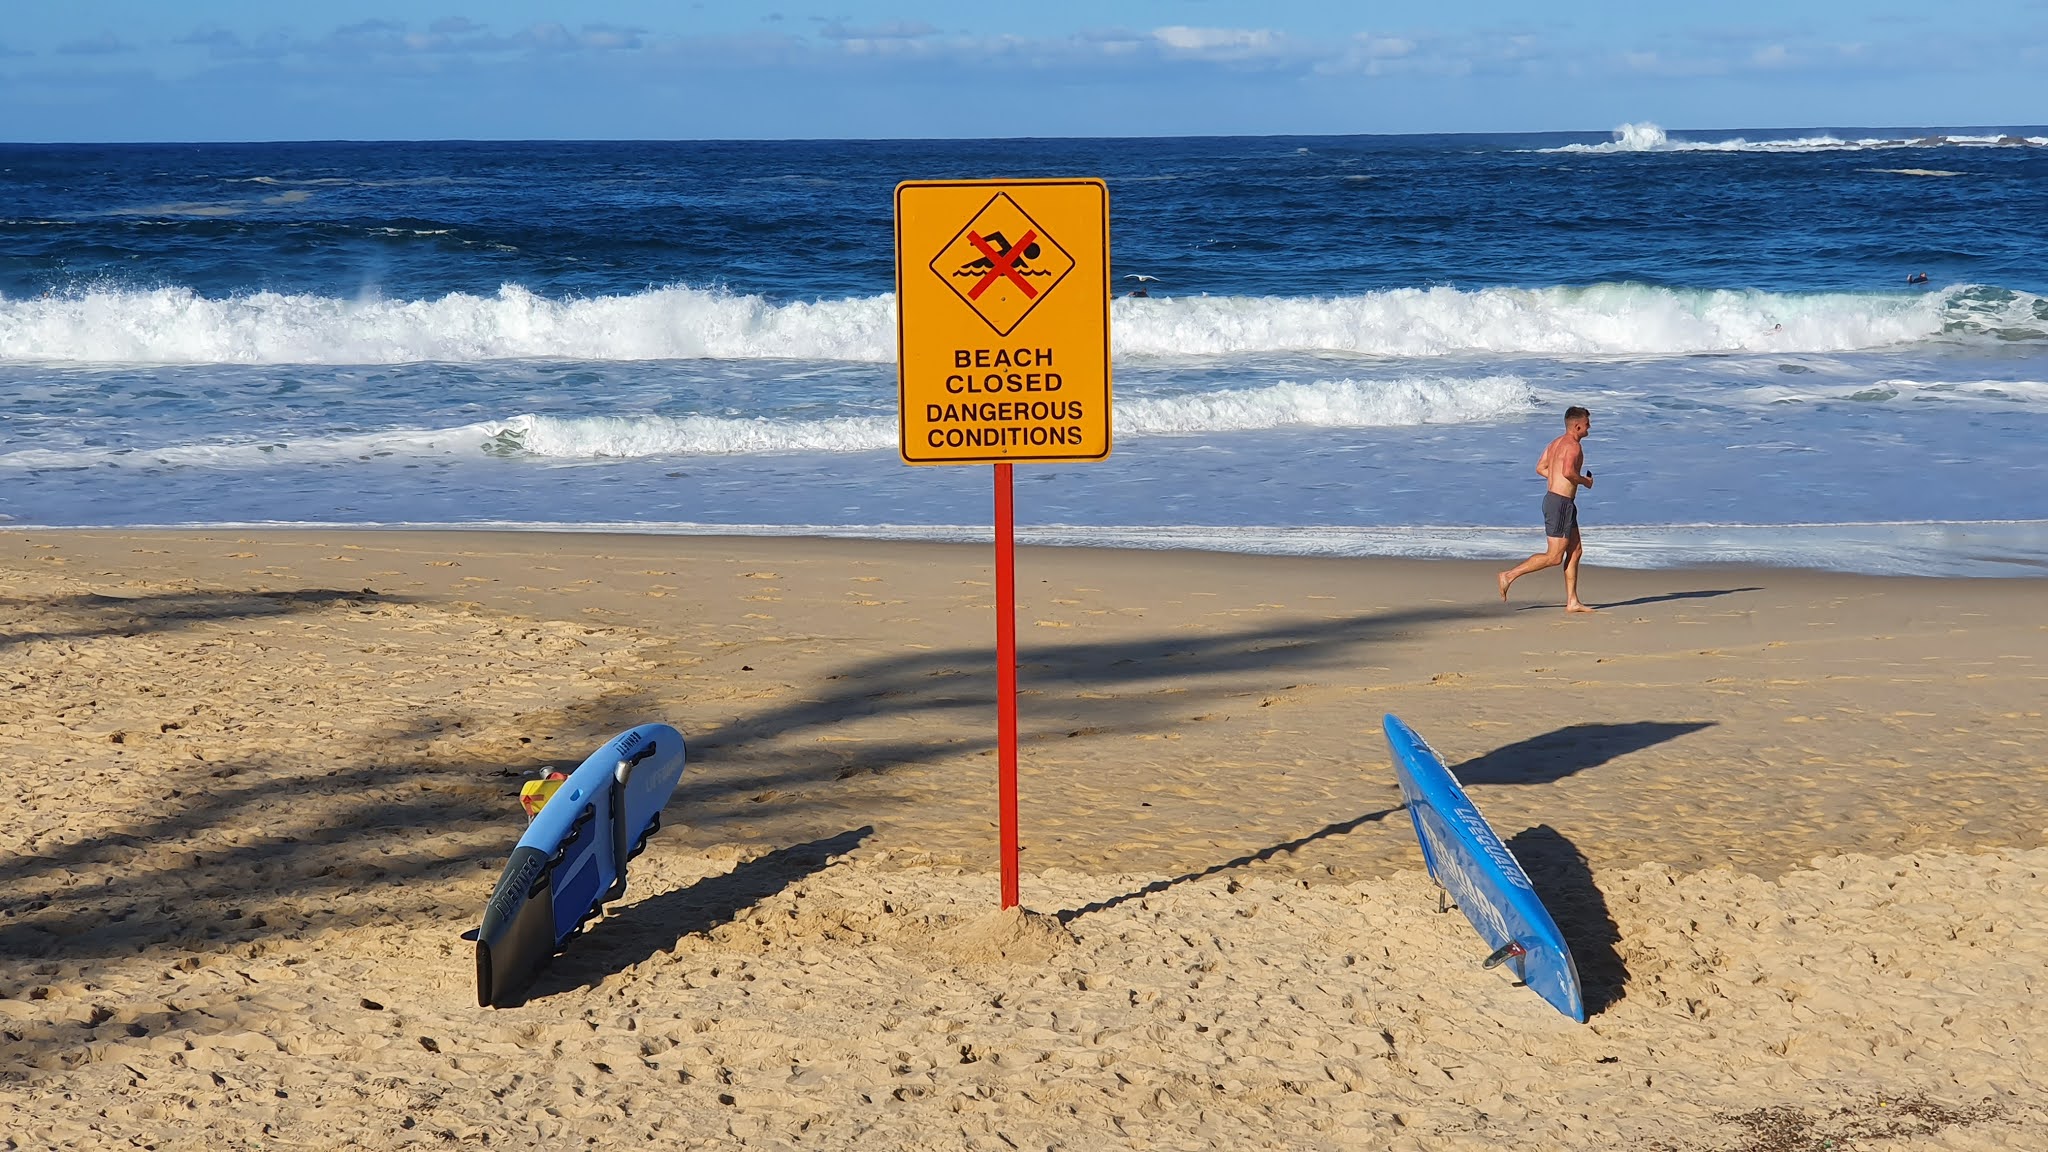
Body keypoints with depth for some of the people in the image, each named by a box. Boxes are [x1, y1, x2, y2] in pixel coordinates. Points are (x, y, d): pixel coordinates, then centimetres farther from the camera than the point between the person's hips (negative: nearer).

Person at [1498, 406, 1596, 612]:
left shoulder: (1556, 443, 14)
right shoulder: (1573, 446, -15)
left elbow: (1540, 468, 18)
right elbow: (1568, 471, -30)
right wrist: (1584, 481, -12)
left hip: (1554, 497, 10)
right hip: (1561, 503, -10)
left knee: (1576, 551, 12)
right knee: (1554, 557, -6)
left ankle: (1572, 601, 13)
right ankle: (1510, 575, -3)